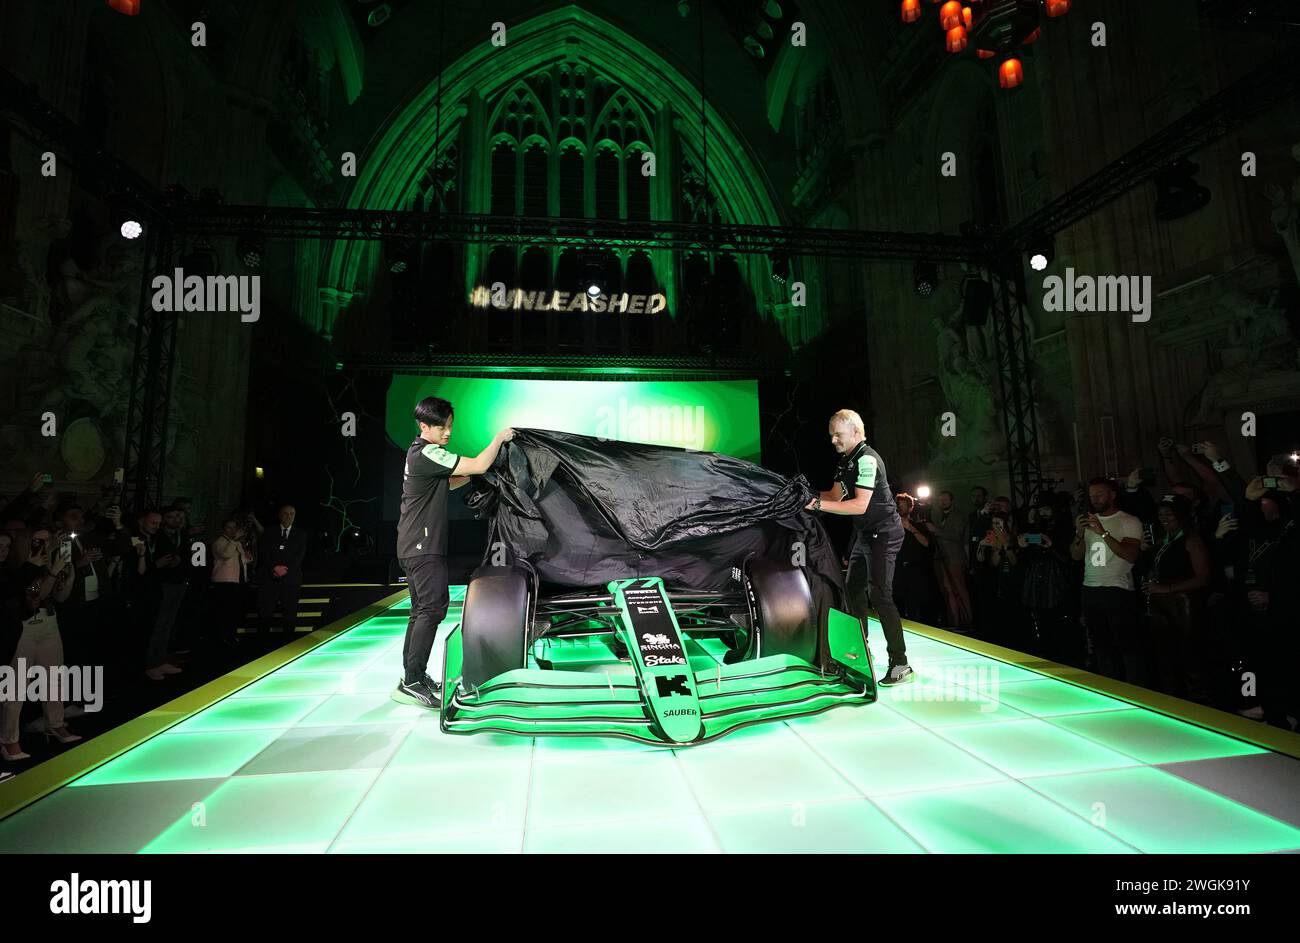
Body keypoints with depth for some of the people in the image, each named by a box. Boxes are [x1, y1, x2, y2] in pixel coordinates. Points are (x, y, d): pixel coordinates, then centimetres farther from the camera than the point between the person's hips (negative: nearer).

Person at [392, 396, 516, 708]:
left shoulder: (422, 452, 16)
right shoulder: (427, 453, -17)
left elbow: (444, 485, 27)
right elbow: (478, 465, -22)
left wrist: (468, 477, 10)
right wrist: (500, 437, -8)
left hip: (413, 546, 11)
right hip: (423, 546, -11)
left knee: (421, 610, 14)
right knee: (433, 607, -11)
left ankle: (412, 676, 21)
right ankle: (412, 683, -9)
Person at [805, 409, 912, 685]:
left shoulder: (867, 459, -20)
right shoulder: (846, 460, 12)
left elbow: (860, 505, -26)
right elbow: (836, 495, 12)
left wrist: (819, 504, -29)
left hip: (883, 533, -10)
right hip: (865, 534, 10)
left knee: (880, 595, -13)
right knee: (853, 590, 16)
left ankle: (900, 665, -8)